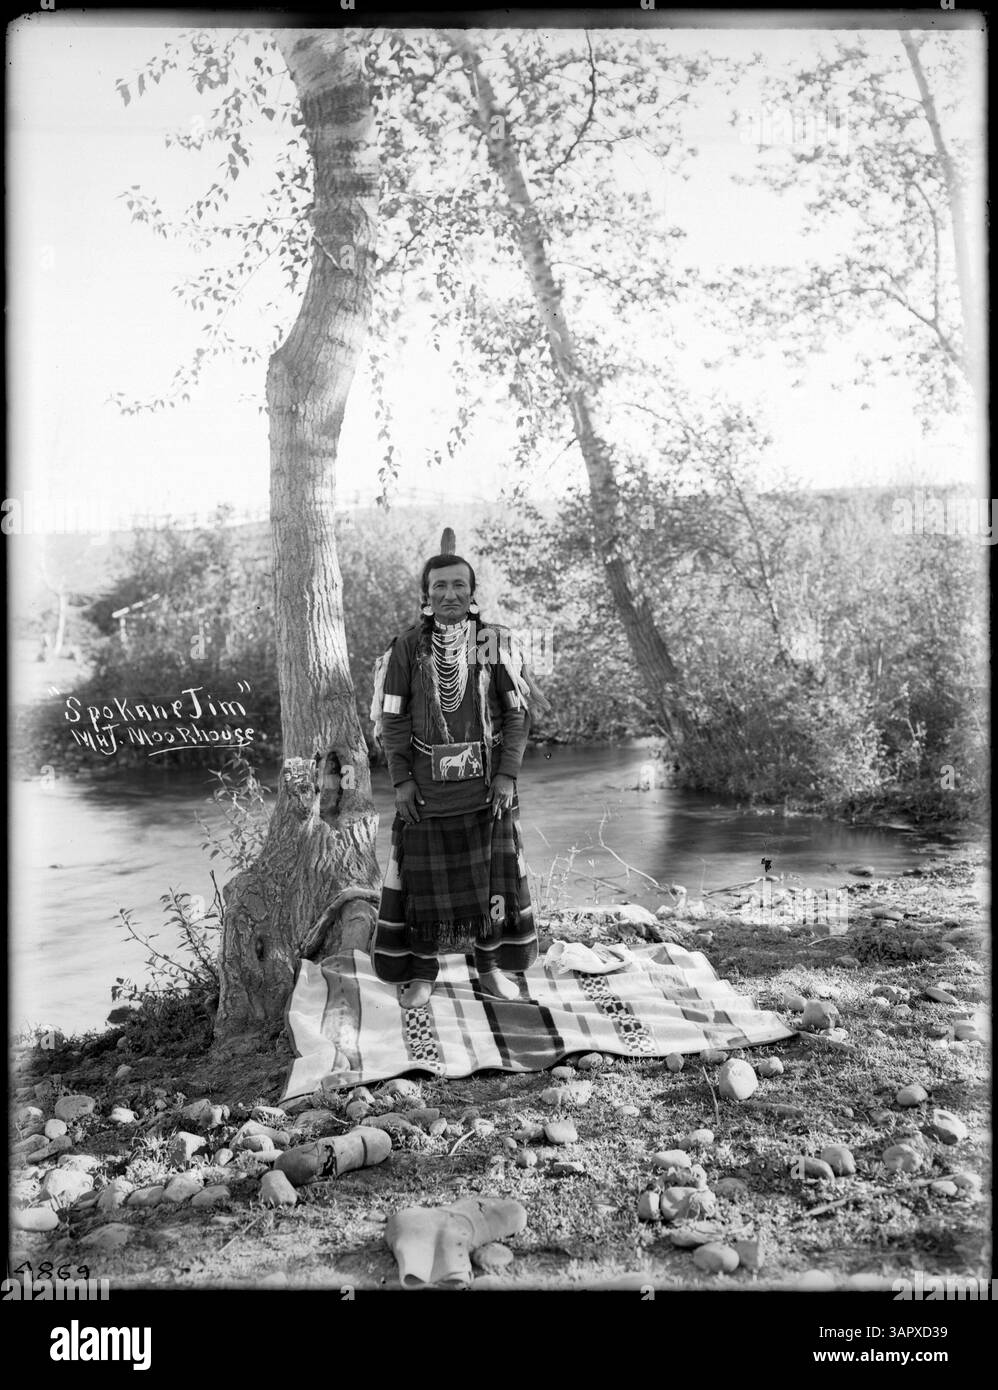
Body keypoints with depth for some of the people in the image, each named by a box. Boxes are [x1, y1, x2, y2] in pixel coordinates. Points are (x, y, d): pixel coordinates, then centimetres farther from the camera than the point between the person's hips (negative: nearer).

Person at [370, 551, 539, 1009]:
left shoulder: (496, 643, -3)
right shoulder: (407, 646, -2)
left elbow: (517, 713, -1)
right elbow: (392, 719, 0)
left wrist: (507, 774, -8)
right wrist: (401, 780, -7)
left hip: (486, 784, 1)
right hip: (426, 786, -1)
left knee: (493, 873, 10)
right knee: (424, 876, 6)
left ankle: (491, 964, 27)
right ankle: (421, 971, 20)